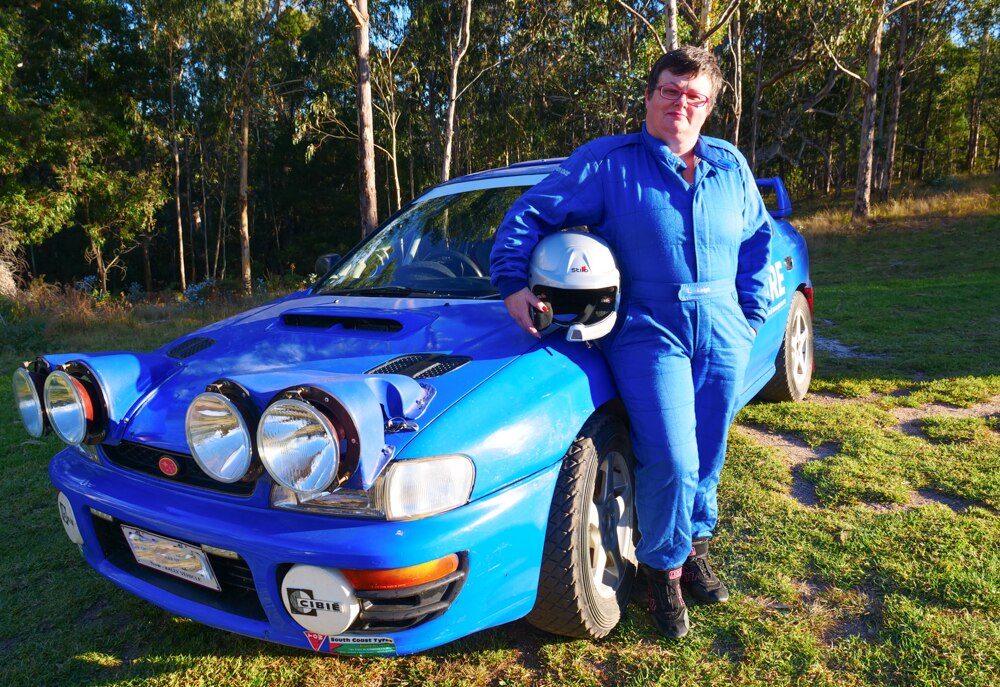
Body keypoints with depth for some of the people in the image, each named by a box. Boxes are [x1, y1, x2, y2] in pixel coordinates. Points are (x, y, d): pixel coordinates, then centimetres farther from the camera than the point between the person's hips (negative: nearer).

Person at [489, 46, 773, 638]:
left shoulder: (731, 166, 13)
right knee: (672, 461, -10)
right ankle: (664, 567, 17)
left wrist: (751, 312, 11)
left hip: (723, 332, 5)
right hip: (649, 331, -4)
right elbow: (529, 214, -1)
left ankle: (696, 546, 38)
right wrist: (513, 283, -12)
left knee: (708, 454, 12)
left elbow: (758, 240, 21)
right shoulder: (606, 162, -1)